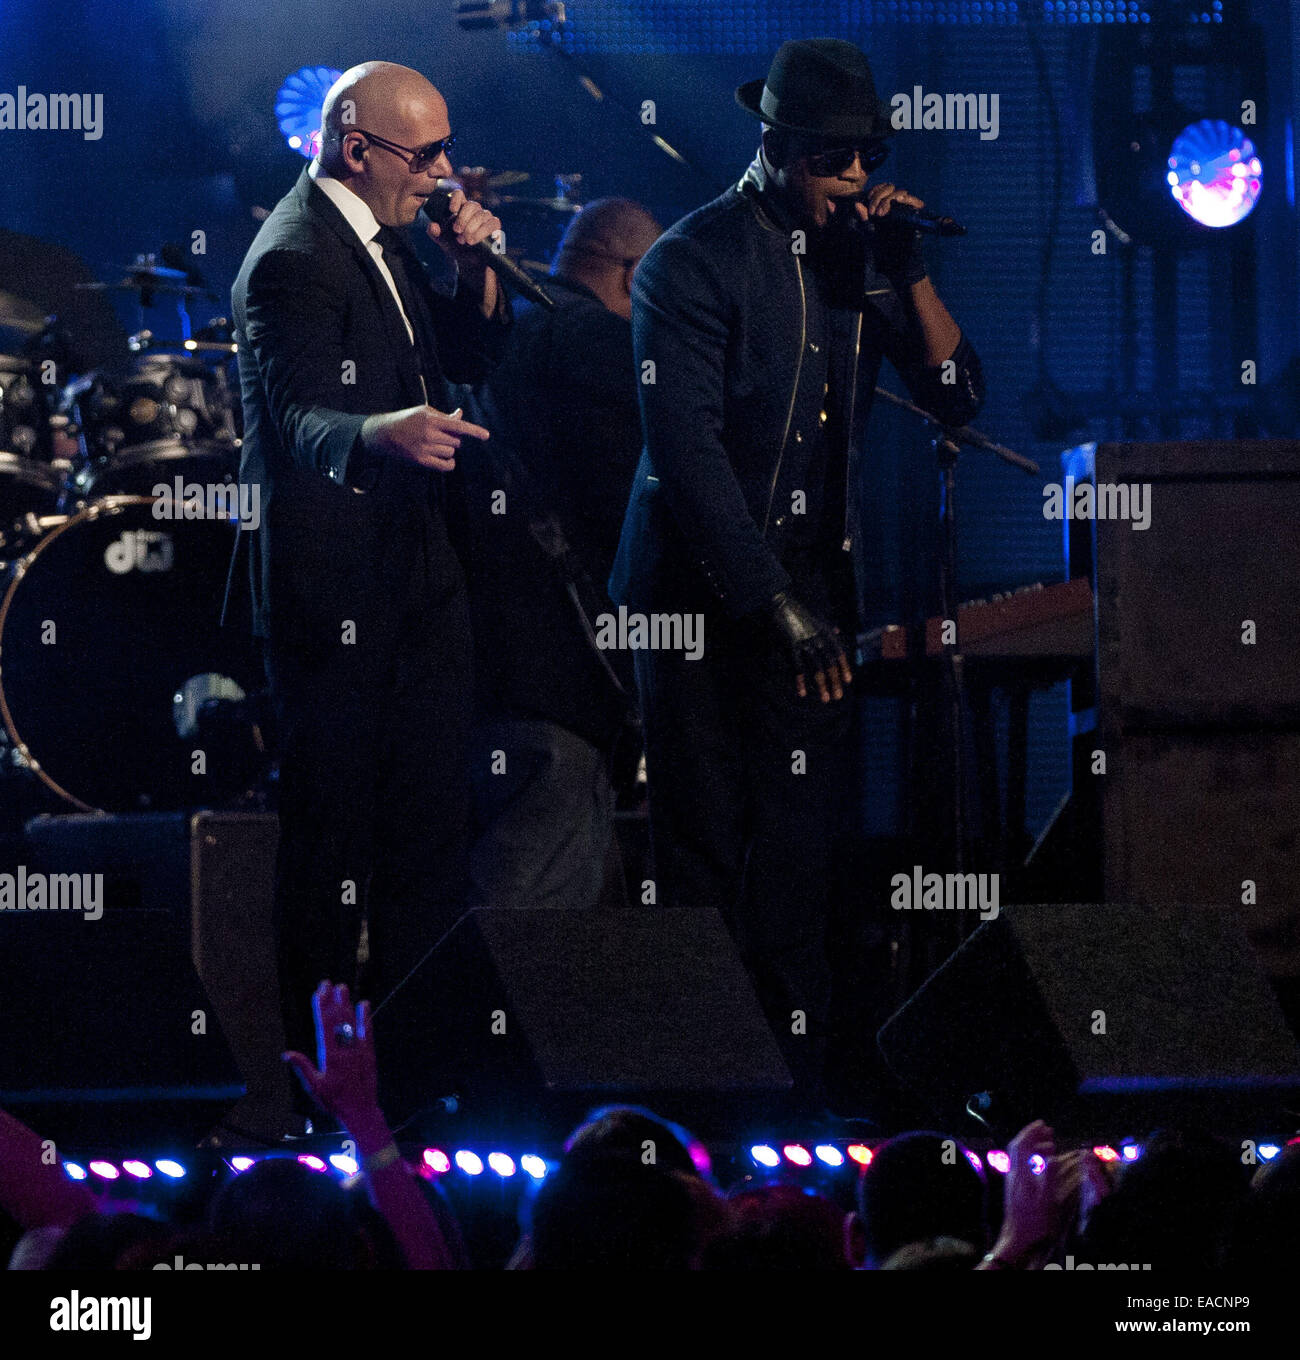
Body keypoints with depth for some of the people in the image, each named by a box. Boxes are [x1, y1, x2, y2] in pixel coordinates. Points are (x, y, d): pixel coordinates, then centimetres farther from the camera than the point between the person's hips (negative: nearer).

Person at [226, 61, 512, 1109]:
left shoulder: (385, 240, 12)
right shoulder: (295, 258, -18)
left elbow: (471, 358, 20)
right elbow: (297, 417, -30)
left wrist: (479, 268, 1)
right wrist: (380, 434, -51)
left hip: (415, 573, 10)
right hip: (333, 588, -10)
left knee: (432, 823, 13)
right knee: (333, 831, -4)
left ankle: (422, 1038, 21)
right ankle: (319, 1061, 3)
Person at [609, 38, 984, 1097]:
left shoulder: (861, 251, 9)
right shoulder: (694, 262, -8)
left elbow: (957, 399, 6)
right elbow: (688, 450, -14)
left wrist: (912, 275, -9)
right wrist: (775, 603, -18)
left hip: (814, 586, 5)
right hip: (703, 591, -5)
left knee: (803, 851, 1)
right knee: (705, 851, -4)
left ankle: (796, 1081, 6)